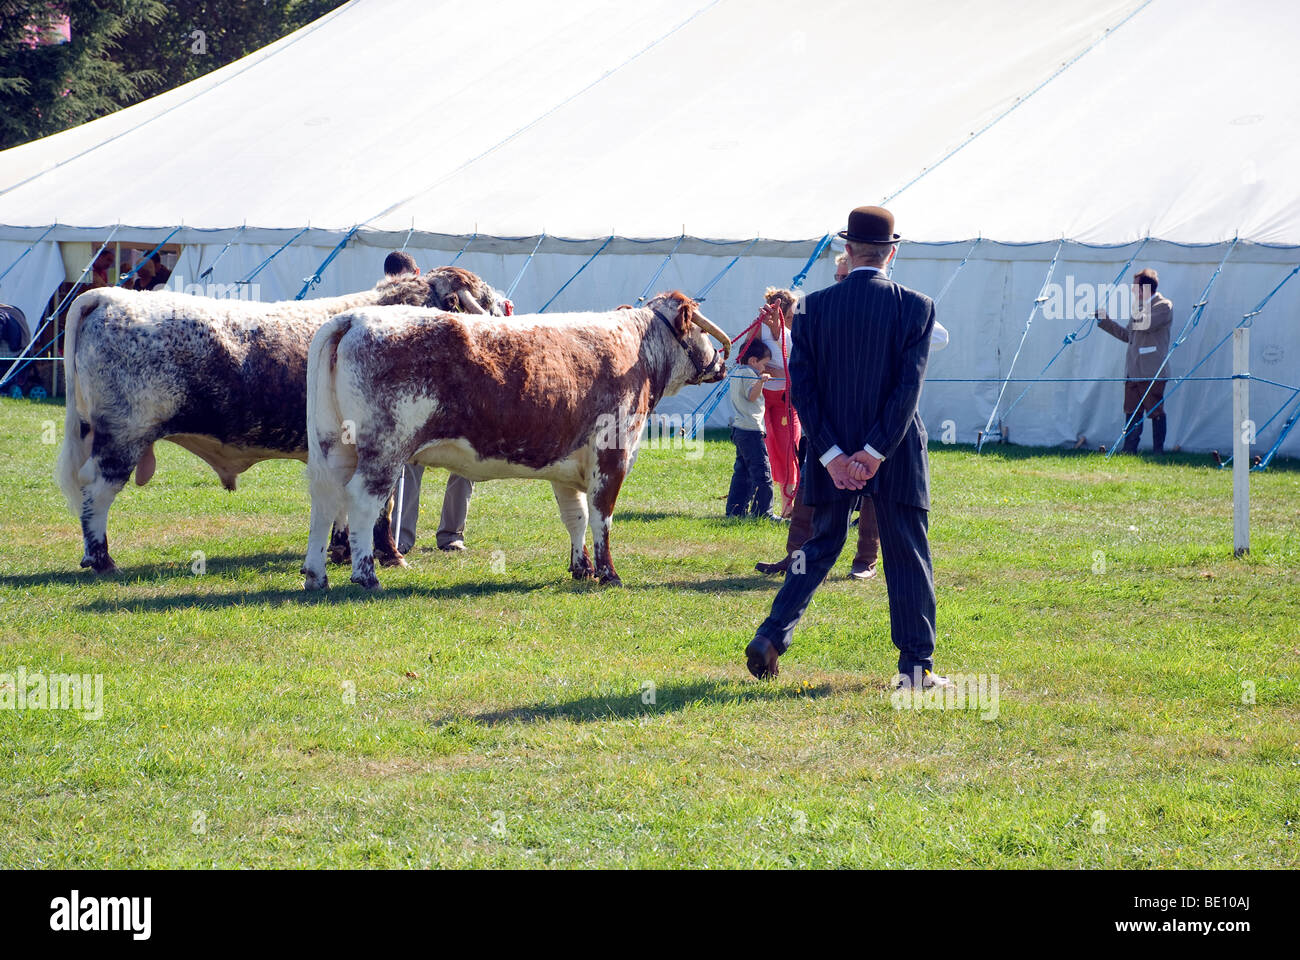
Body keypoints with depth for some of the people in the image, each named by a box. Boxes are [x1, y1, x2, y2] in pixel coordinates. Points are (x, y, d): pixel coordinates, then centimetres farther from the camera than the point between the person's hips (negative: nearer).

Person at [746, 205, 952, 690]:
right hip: (896, 459, -2)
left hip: (833, 457, 2)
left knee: (820, 548, 16)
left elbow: (801, 386, -5)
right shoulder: (915, 307, -7)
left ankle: (772, 636, 3)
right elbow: (909, 386, -13)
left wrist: (832, 455, -6)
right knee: (908, 557, 7)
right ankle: (916, 665, 8)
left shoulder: (816, 306, -1)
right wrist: (874, 453, -12)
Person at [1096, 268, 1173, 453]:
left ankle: (1158, 450, 2)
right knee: (1132, 412, 7)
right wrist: (1105, 321, 24)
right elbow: (1127, 335, 26)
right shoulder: (1140, 307, 22)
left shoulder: (1163, 306, -5)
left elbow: (1146, 324, -22)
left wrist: (1134, 308, -12)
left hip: (1152, 372, -8)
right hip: (1134, 372, 9)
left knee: (1155, 412, -3)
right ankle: (1129, 451, 10)